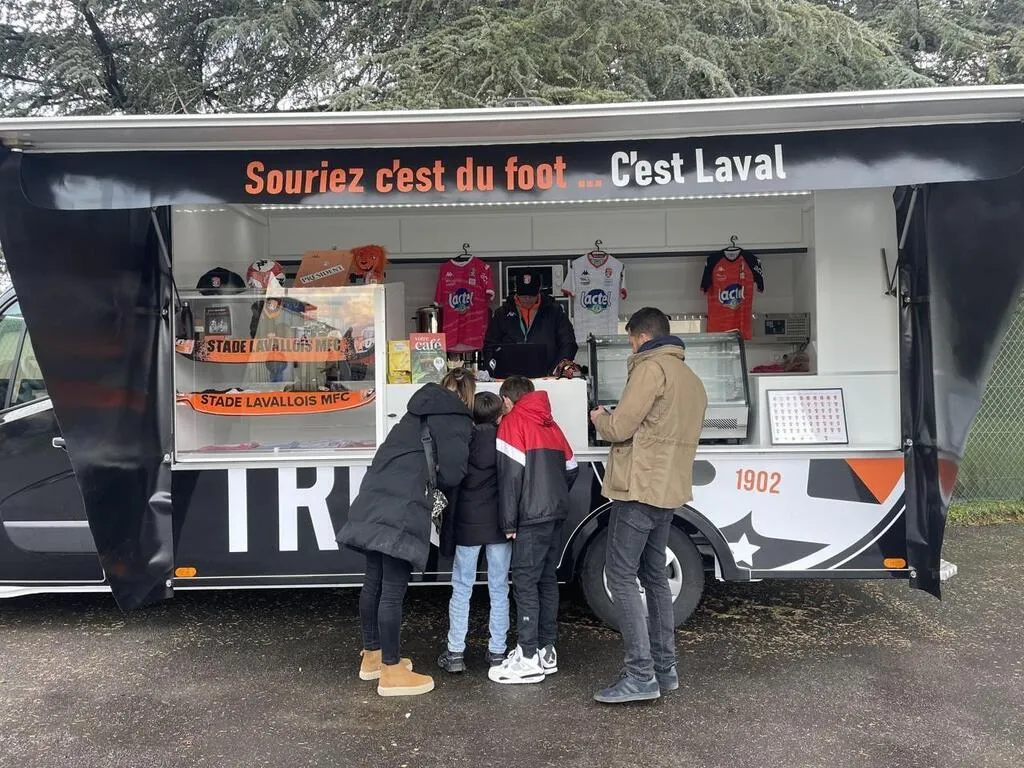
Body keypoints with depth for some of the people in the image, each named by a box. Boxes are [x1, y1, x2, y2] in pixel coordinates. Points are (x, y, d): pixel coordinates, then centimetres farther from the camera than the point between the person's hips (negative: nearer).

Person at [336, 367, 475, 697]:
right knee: (393, 589, -2)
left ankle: (371, 656, 31)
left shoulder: (419, 410, 23)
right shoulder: (456, 420, -1)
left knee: (374, 580, 17)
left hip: (374, 500, 9)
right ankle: (390, 671, 9)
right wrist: (437, 488, 14)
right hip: (403, 509, -9)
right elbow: (451, 474, -7)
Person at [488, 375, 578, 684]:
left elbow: (510, 474, -13)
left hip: (532, 517, -8)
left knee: (525, 581, -5)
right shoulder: (549, 423, 18)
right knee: (547, 580, 12)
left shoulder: (512, 422, -4)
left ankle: (528, 658, -5)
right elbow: (571, 468, 17)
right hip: (557, 514, 8)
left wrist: (509, 522, -11)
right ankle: (546, 651, 18)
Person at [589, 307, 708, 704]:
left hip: (640, 489, -9)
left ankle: (641, 675, -7)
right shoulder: (692, 379, 20)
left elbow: (620, 427, -15)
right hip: (669, 491, 9)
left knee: (621, 576, -6)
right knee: (655, 576, 16)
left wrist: (599, 418, 6)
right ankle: (664, 668, 19)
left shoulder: (652, 367, -10)